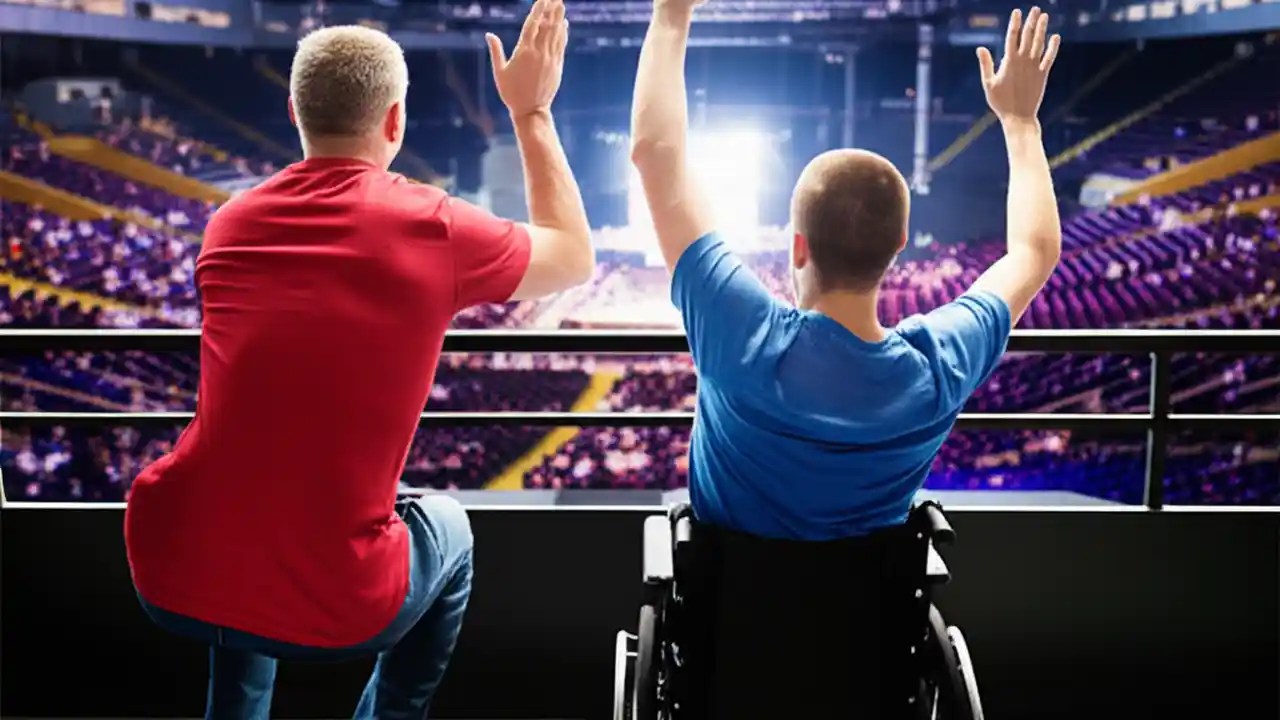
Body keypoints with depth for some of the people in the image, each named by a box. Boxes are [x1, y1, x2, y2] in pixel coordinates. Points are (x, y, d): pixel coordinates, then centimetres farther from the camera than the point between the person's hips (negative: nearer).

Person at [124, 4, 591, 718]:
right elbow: (575, 257, 13)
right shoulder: (434, 229, -8)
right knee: (446, 529, 29)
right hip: (329, 609, -3)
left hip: (170, 576, 4)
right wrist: (532, 110, 20)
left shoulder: (229, 226, 5)